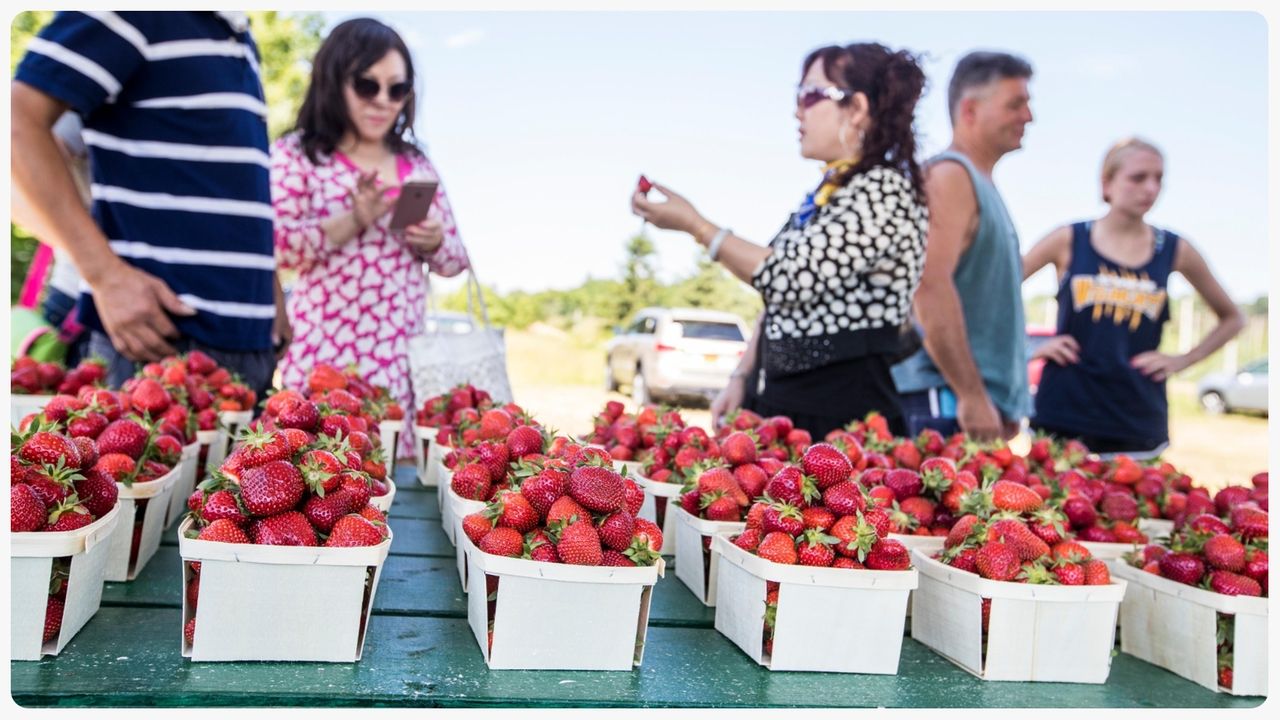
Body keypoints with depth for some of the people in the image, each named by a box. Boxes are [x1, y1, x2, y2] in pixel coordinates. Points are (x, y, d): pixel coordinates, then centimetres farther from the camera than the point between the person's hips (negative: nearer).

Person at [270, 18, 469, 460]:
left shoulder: (417, 165, 13)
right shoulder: (295, 156, -1)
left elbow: (455, 260, 15)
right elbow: (274, 247, -12)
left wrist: (433, 242, -6)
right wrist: (353, 220, -19)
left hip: (402, 359, 4)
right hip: (325, 355, -4)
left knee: (400, 457, 4)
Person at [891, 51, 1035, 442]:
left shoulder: (982, 185, 21)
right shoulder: (948, 175, -9)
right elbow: (930, 288, -22)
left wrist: (1006, 406, 21)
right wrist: (972, 396, -23)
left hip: (987, 401, 10)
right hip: (944, 400, -10)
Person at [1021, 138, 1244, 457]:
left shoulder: (1175, 251, 6)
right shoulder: (1068, 240, 1)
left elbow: (1232, 318, 18)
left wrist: (1183, 360, 6)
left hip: (1139, 420, 2)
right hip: (1063, 415, -2)